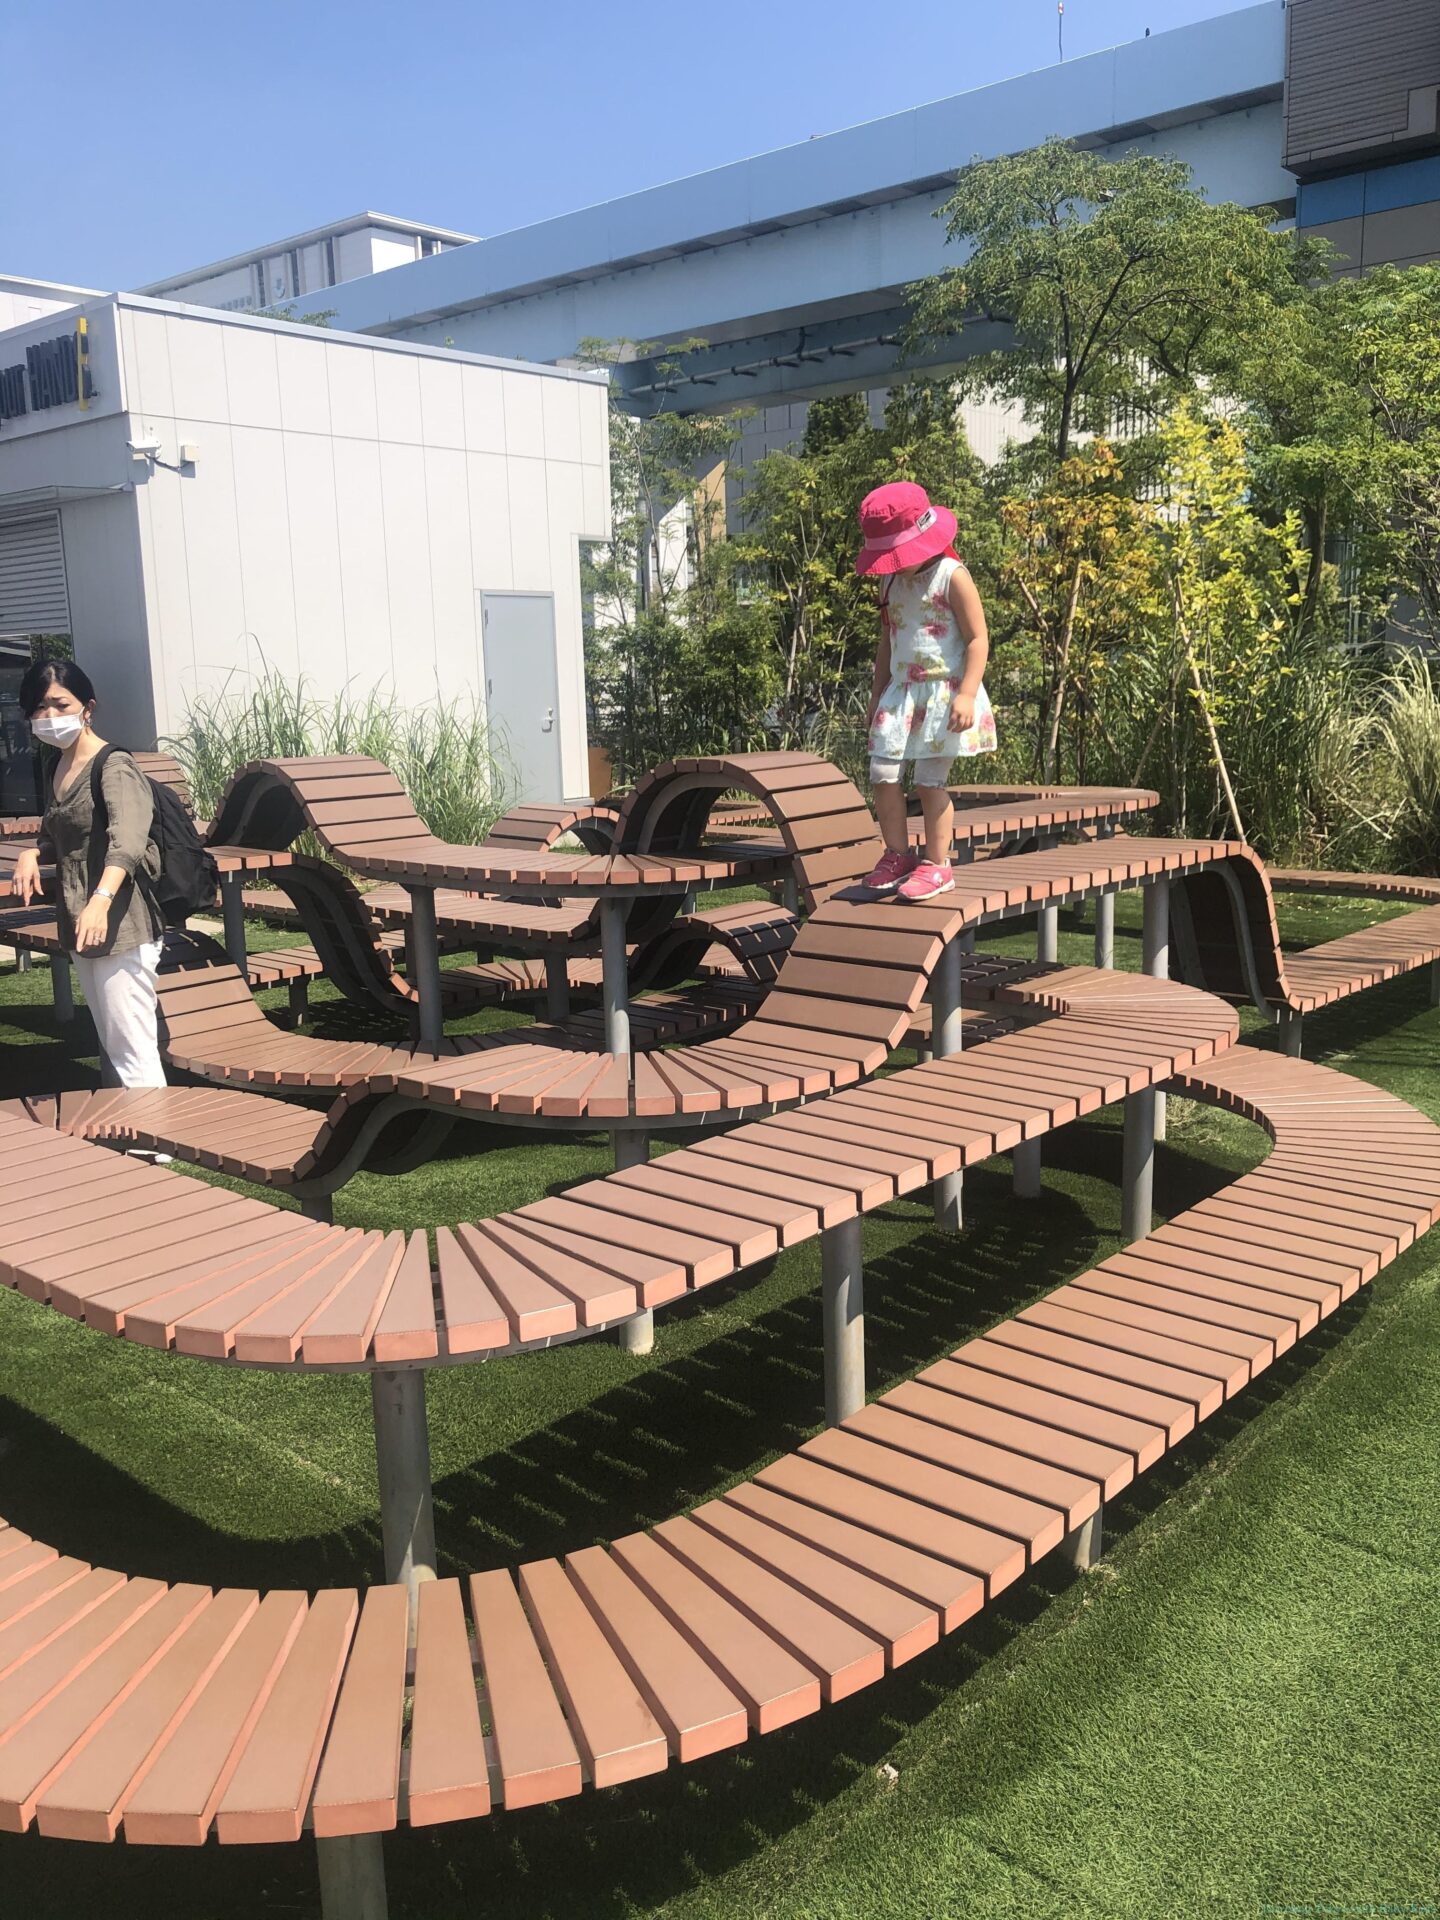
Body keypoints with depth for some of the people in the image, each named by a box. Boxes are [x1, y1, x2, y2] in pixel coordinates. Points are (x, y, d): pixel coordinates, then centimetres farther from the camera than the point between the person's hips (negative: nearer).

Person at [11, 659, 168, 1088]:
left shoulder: (115, 768, -14)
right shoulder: (61, 770, 12)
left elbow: (127, 841, -32)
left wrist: (102, 899, -49)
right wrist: (32, 854, 3)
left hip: (120, 926, -9)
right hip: (79, 925, 9)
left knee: (133, 1052, -9)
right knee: (113, 1048, 15)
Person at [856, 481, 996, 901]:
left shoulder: (952, 576, -8)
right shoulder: (893, 582, 12)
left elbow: (978, 639, -10)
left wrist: (966, 694, -19)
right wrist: (877, 695, 19)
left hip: (944, 693, -6)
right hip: (902, 692, 6)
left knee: (930, 780, -6)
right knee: (882, 774, -2)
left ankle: (937, 865, 6)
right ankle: (897, 855, 13)